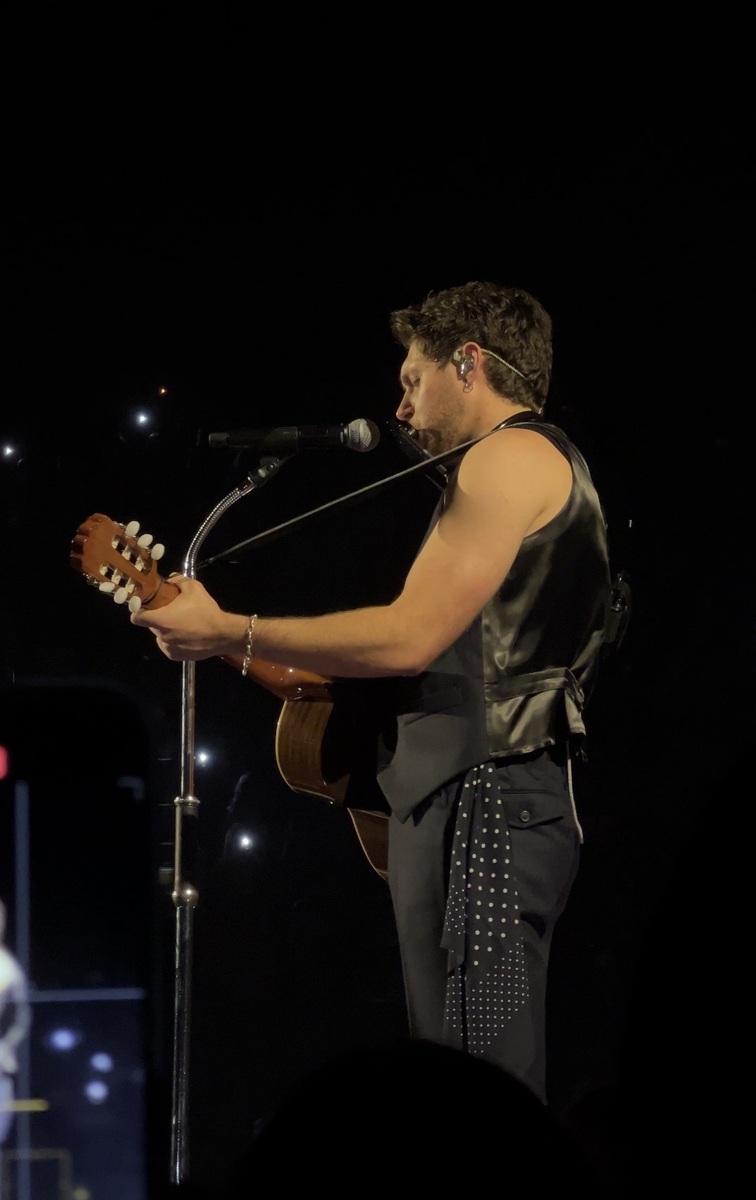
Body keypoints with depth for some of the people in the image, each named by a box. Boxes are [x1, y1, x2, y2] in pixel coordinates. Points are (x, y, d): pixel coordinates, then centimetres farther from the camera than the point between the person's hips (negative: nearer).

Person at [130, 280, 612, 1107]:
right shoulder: (544, 468, 26)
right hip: (455, 800, 11)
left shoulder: (511, 456, -7)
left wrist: (227, 632, -8)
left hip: (483, 801, -11)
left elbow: (409, 637, -15)